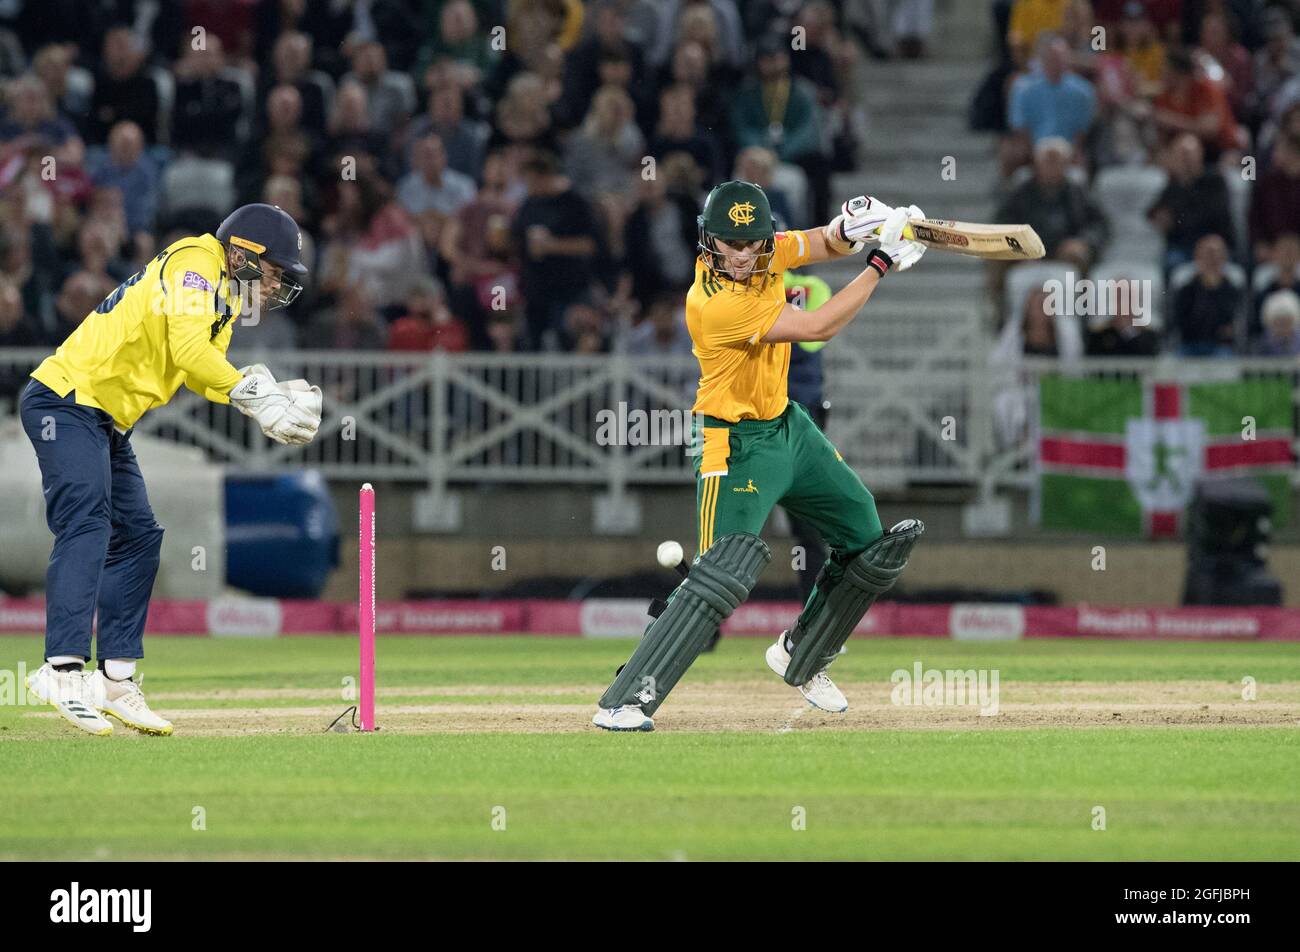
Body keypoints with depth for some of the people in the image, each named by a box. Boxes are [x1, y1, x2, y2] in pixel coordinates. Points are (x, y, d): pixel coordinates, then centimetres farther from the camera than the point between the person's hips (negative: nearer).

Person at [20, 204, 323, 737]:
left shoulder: (225, 292, 19)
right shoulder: (195, 264, -12)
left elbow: (203, 372, 8)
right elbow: (189, 354, -26)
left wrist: (271, 401, -7)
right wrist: (255, 396, -28)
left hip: (108, 424, 11)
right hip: (65, 401, -11)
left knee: (137, 538, 9)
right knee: (87, 525, -23)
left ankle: (115, 679, 11)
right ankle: (63, 669, -35)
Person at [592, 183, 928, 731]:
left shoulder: (762, 252, -7)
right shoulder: (713, 304, -29)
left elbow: (824, 245, 5)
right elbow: (818, 328, -28)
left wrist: (852, 227, -20)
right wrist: (881, 264, -23)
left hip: (788, 426, 9)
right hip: (737, 447, -9)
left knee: (868, 547, 15)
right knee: (723, 576, -23)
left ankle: (800, 659, 34)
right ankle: (623, 703, -23)